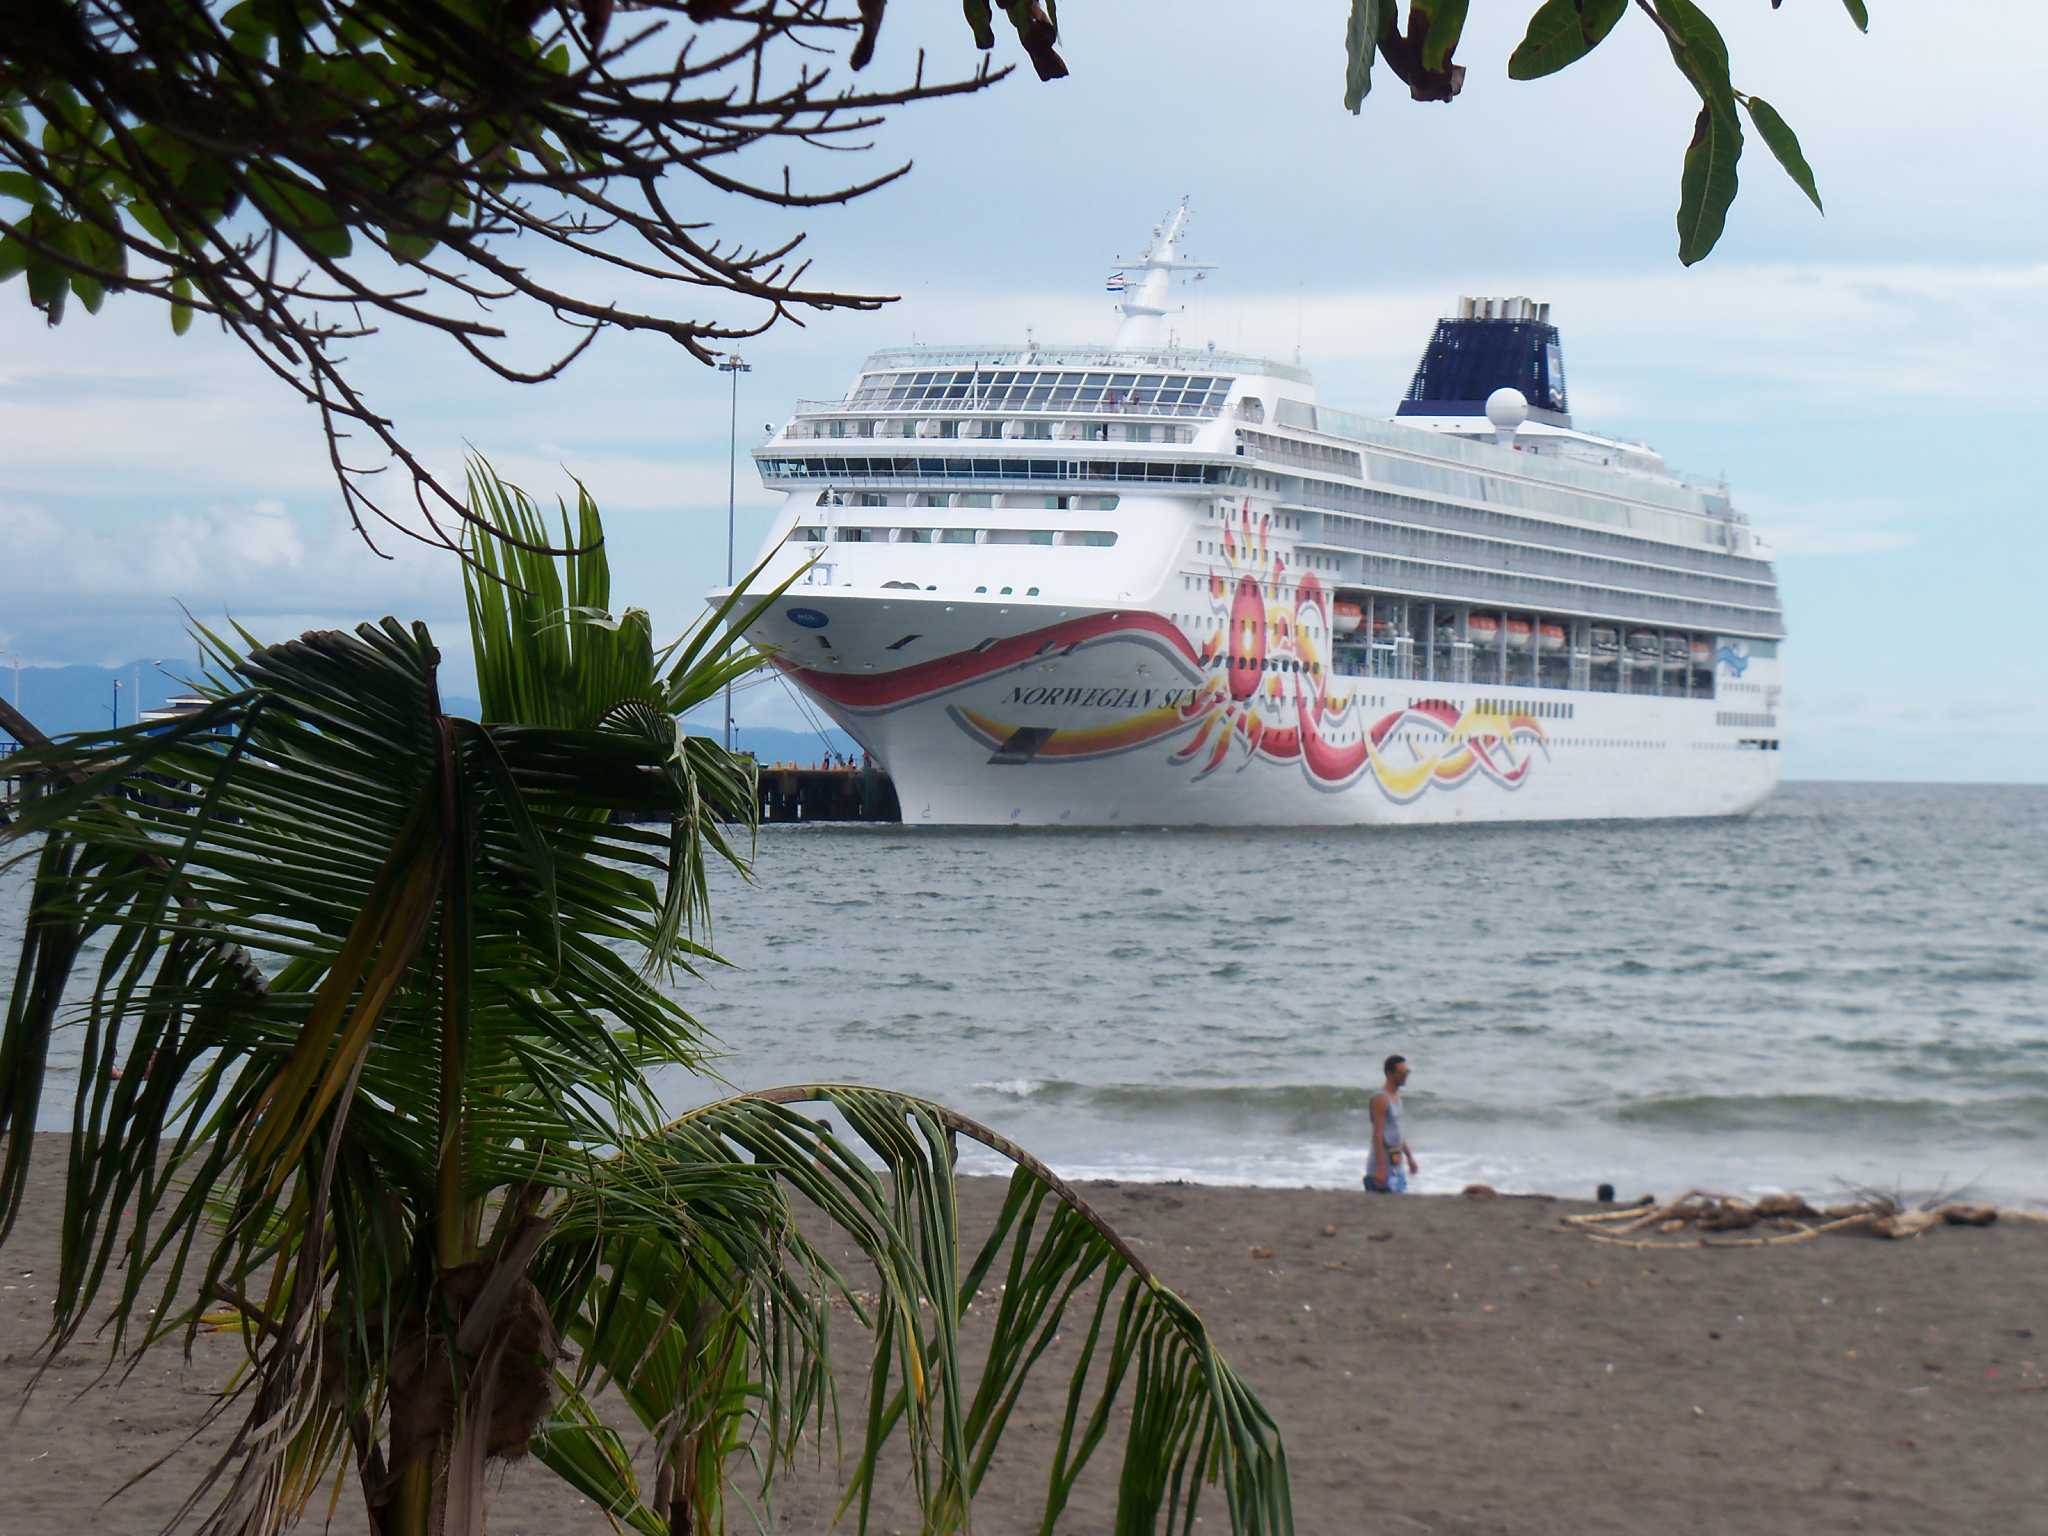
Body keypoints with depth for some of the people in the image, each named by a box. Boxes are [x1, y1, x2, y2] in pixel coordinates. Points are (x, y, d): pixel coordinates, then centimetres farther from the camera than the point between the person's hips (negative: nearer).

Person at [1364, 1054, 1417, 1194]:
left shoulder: (1396, 1095, 13)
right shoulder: (1381, 1099, -17)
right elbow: (1377, 1135, -21)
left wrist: (1409, 1156, 24)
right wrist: (1381, 1168, -25)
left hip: (1396, 1164, 9)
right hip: (1383, 1162, -9)